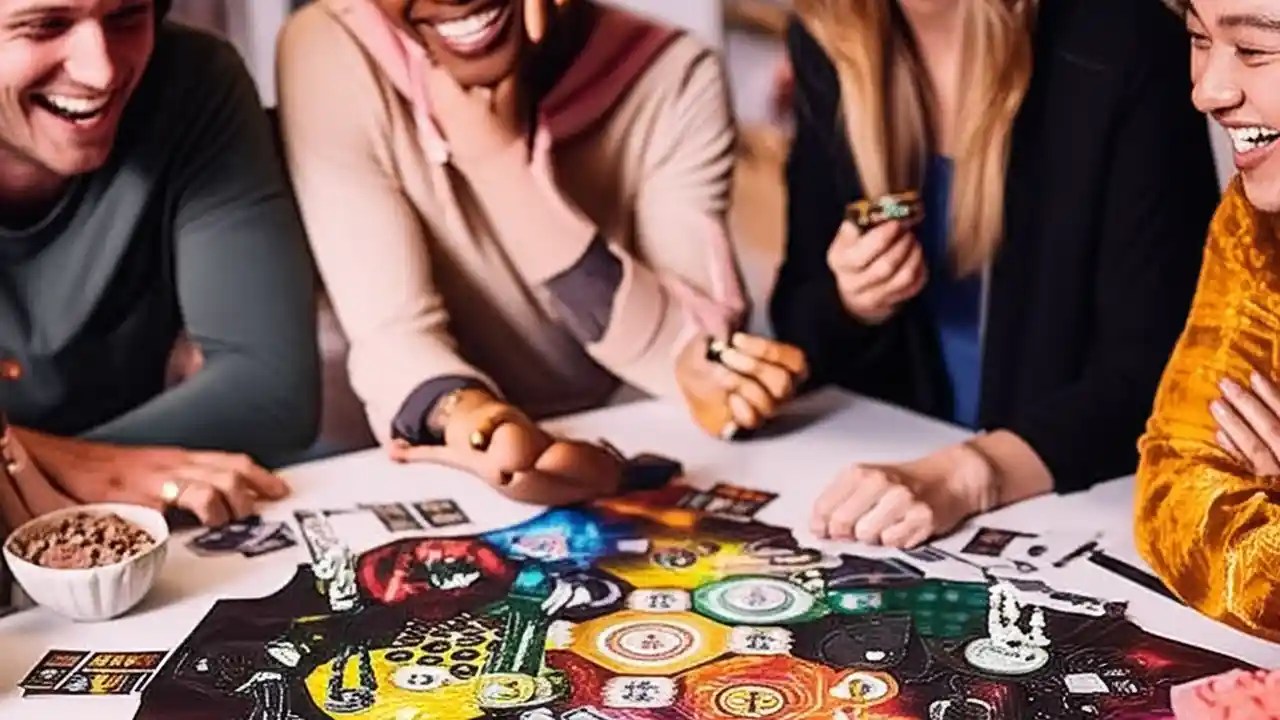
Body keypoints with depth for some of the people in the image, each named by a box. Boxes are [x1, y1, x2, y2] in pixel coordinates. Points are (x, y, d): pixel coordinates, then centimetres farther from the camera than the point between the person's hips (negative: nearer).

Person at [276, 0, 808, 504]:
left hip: (626, 464, 1)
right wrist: (466, 415, -40)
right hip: (432, 479, -1)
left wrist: (502, 161, -25)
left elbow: (688, 348, -16)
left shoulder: (674, 78, -11)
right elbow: (391, 334, -19)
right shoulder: (330, 54, -13)